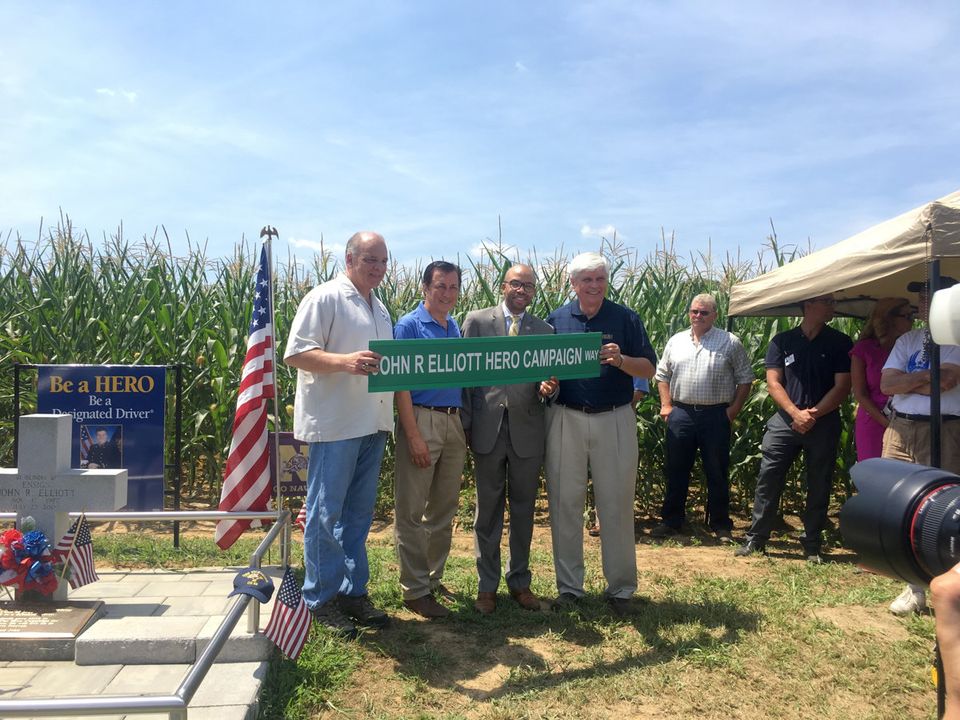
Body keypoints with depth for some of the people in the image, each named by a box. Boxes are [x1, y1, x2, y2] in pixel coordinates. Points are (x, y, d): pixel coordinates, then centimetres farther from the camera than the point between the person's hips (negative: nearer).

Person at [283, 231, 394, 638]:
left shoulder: (379, 307, 19)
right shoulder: (324, 298, -7)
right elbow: (295, 354, -15)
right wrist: (344, 361, -28)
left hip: (372, 425, 8)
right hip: (333, 425, -8)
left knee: (359, 513, 14)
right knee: (325, 514, 1)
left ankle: (353, 592, 25)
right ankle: (320, 599, 14)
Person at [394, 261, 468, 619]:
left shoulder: (456, 328, 13)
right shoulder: (408, 326, -6)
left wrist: (465, 428, 9)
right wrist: (413, 435, -18)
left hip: (454, 423, 7)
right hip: (422, 419, -7)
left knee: (444, 509, 14)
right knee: (412, 511, 1)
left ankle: (433, 578, 27)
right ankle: (415, 589, 11)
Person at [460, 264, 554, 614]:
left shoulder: (545, 330, 9)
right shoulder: (476, 321, 3)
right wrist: (465, 424, -2)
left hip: (527, 430, 2)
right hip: (488, 427, -1)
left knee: (523, 509, 11)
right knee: (488, 509, 8)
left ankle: (520, 582, 26)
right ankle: (487, 585, 21)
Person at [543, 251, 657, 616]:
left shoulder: (626, 318, 3)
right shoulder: (556, 320, 6)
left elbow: (649, 368, 2)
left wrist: (621, 360, -18)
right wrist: (545, 383, -11)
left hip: (615, 421, -1)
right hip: (566, 420, 1)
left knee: (617, 505, 5)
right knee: (564, 504, 6)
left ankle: (620, 588, 20)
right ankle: (569, 586, 19)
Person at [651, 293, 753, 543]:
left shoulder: (730, 342, 1)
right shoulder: (676, 341, 9)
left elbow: (745, 379, 3)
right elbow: (662, 375, 16)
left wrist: (733, 410, -4)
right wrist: (666, 405, 6)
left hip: (716, 415, -2)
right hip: (680, 413, 2)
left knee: (717, 473, 6)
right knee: (676, 470, 9)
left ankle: (721, 525, 19)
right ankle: (671, 521, 20)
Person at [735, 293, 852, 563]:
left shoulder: (840, 343, 4)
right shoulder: (782, 341, 5)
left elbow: (842, 387, -2)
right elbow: (773, 383, -1)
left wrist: (813, 414, -13)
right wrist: (795, 413, -14)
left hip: (824, 423, 0)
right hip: (785, 420, 0)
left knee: (819, 486, 6)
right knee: (768, 479, -2)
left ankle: (812, 545, 19)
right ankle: (755, 539, 6)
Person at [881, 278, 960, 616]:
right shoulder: (909, 340, 16)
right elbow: (887, 384, 6)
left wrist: (906, 381, -3)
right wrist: (925, 376, -5)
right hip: (900, 429, 5)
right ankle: (916, 585, 14)